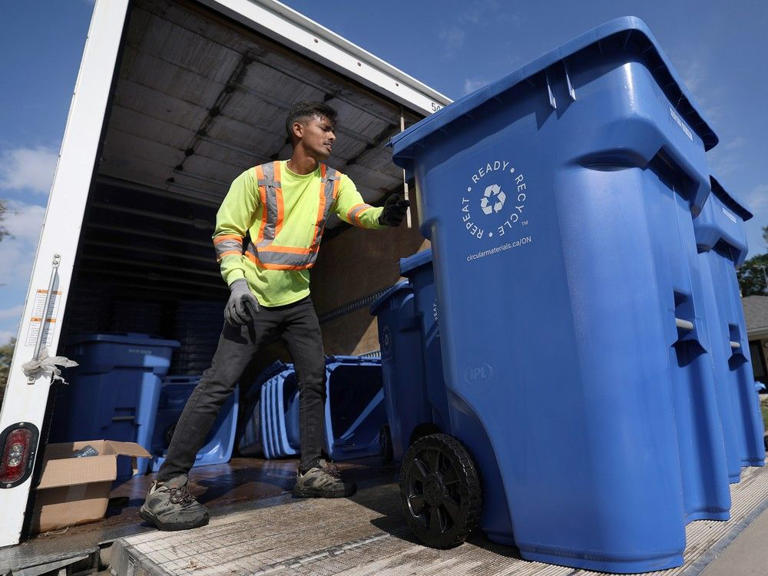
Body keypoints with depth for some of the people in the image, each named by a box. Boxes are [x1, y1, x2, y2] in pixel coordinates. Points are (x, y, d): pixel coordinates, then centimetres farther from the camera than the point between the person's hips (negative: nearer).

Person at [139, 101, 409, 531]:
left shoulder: (334, 183, 6)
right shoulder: (258, 178, -5)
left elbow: (359, 212, -11)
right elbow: (227, 230, -3)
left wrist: (384, 215, -34)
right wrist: (236, 279, -18)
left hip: (298, 301, 5)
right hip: (255, 298, -5)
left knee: (315, 380, 6)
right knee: (219, 383, -9)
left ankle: (313, 469, 21)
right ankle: (167, 487, 2)